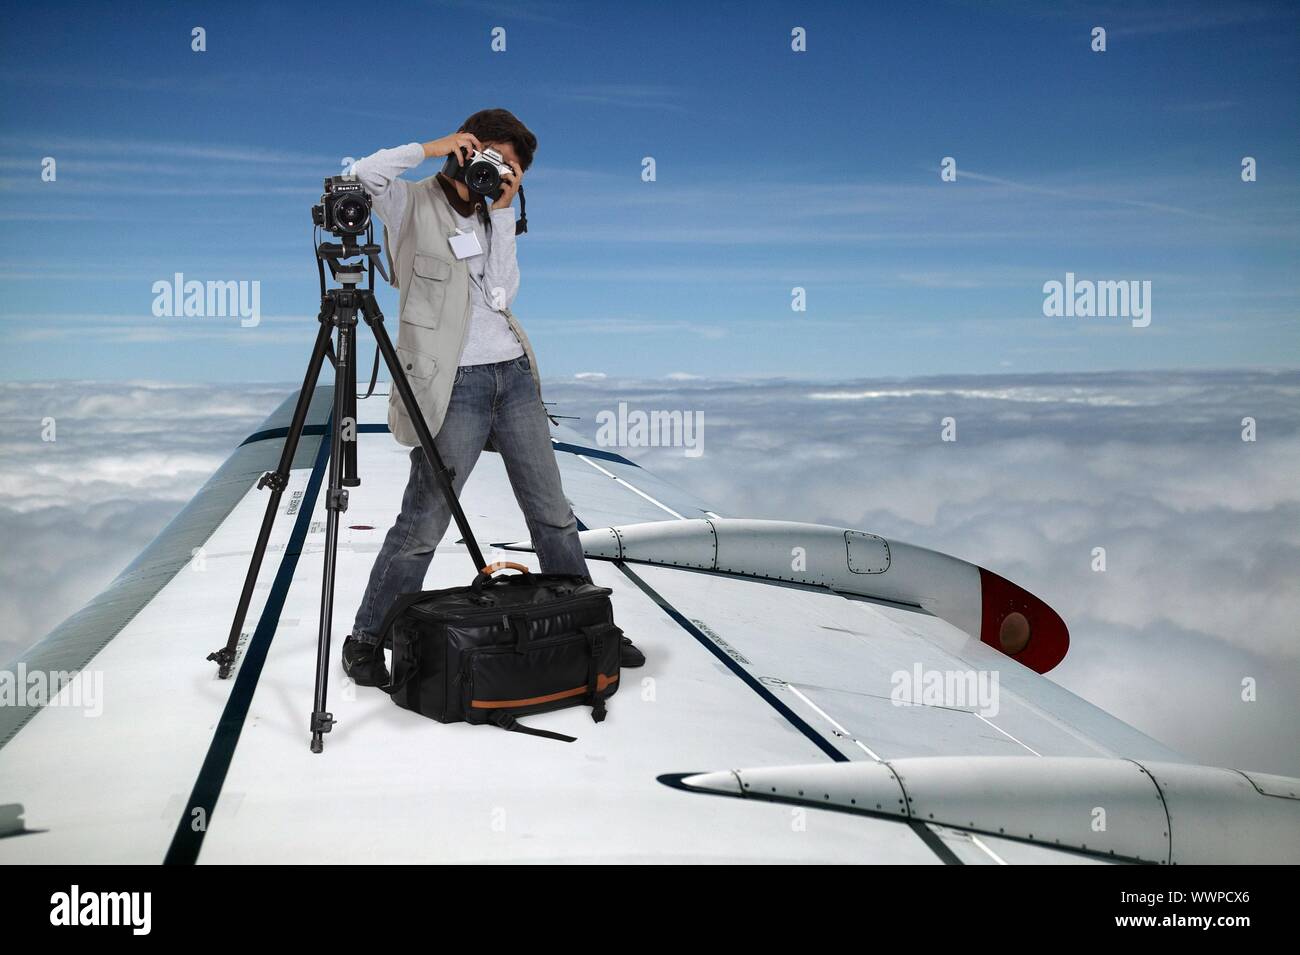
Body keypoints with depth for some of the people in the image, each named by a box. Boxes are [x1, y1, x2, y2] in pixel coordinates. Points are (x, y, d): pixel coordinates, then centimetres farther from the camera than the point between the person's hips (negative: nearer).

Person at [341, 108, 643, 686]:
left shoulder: (489, 216, 17)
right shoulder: (412, 204, 2)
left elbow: (503, 293, 2)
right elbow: (366, 173, -19)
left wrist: (503, 210, 0)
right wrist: (431, 148, -10)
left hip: (514, 374, 6)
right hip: (455, 383, -6)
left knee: (553, 514, 11)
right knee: (422, 527, -6)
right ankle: (365, 641, 11)